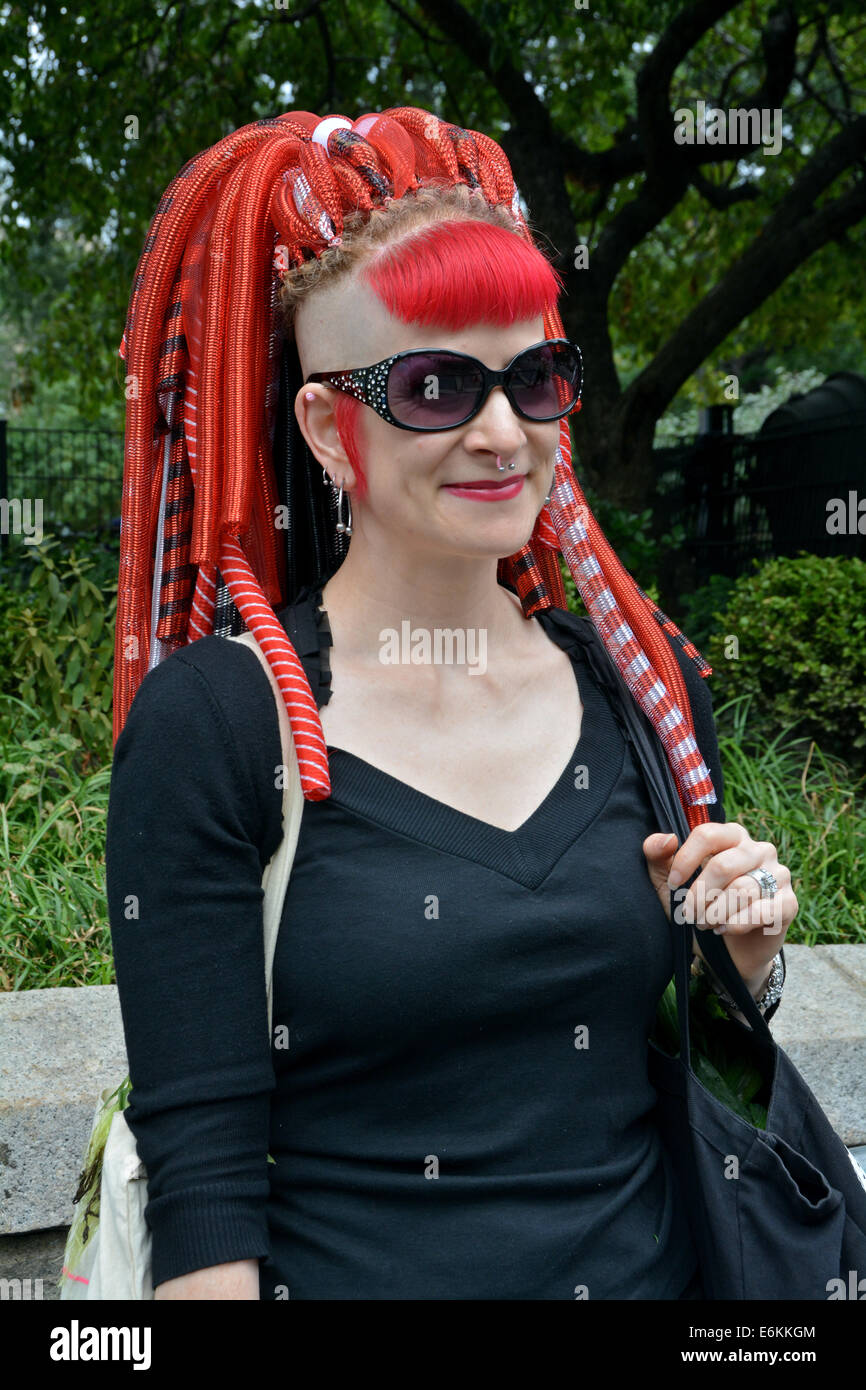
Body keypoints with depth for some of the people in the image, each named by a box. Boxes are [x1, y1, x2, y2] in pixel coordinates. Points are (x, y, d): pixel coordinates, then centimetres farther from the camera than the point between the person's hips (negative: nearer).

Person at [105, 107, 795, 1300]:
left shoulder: (646, 678, -4)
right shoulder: (211, 723, -17)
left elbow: (679, 1049, 8)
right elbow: (202, 1170, -15)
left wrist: (741, 966, -10)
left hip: (659, 1264, 4)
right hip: (359, 1270, -3)